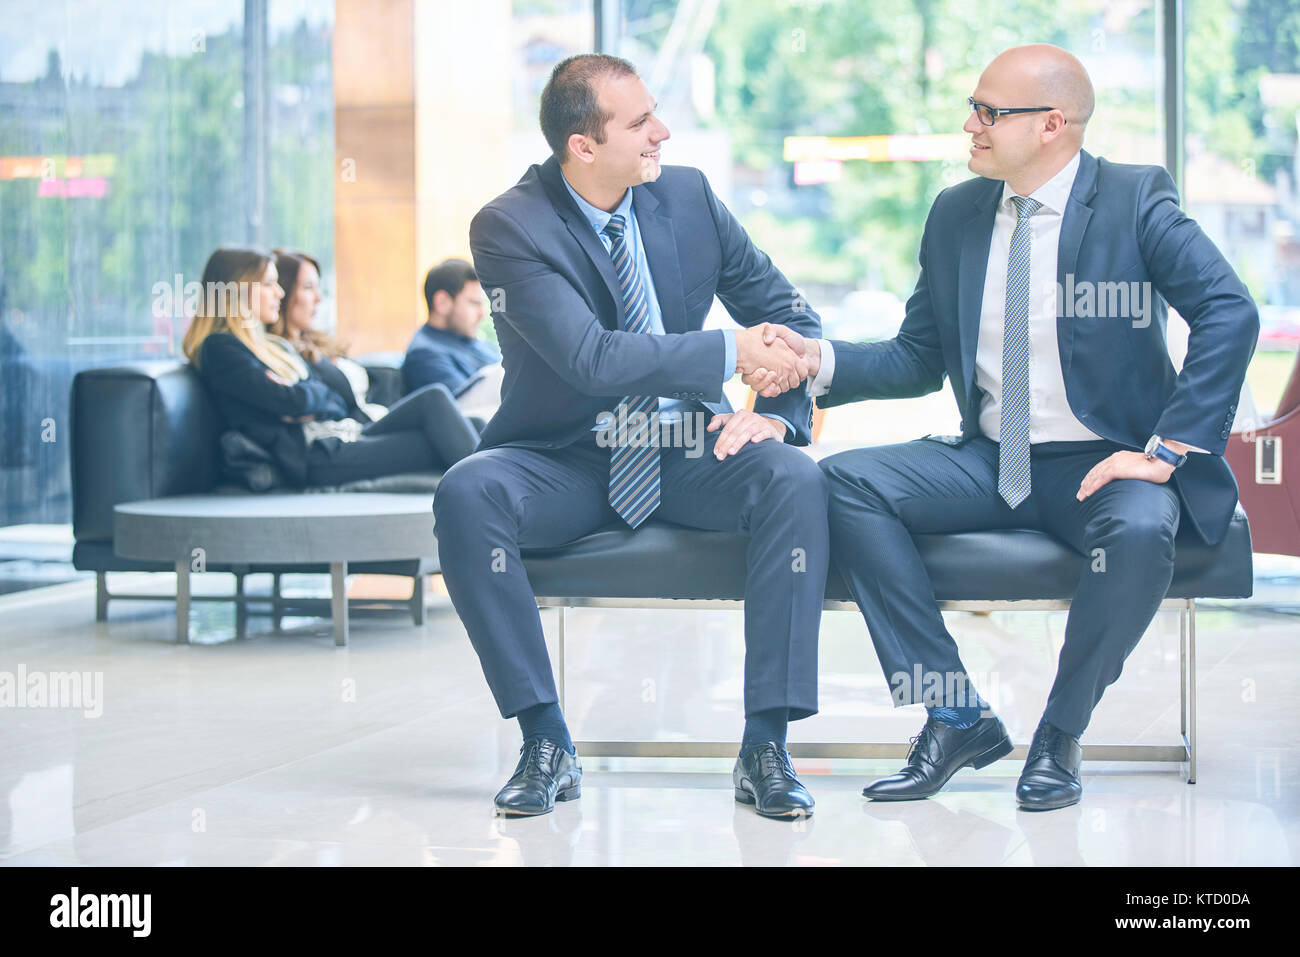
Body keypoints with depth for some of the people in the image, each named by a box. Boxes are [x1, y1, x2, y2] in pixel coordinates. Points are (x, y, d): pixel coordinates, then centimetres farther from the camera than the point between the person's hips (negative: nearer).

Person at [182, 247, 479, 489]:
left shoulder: (270, 345, 27)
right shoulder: (219, 348, -1)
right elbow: (289, 401, -14)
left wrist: (308, 407, -4)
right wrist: (318, 393, 7)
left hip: (341, 433, 9)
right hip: (311, 455, -9)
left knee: (435, 397, -15)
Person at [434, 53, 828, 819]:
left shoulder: (686, 195, 3)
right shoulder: (509, 228, -11)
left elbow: (790, 315, 9)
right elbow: (591, 358, -24)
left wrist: (777, 412, -11)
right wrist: (732, 353, -23)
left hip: (684, 455, 3)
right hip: (566, 462, -2)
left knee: (797, 480, -27)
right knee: (467, 493, -33)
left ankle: (766, 744, -24)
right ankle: (547, 742, -23)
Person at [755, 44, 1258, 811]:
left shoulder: (1136, 200, -7)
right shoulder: (955, 214, 9)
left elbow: (1231, 315, -18)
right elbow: (919, 359, 12)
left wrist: (1166, 453, -23)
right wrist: (821, 362, -6)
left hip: (1102, 462, -5)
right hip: (990, 461, 5)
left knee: (1140, 531, -38)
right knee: (845, 482, -16)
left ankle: (1061, 734, -11)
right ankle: (957, 716, -12)